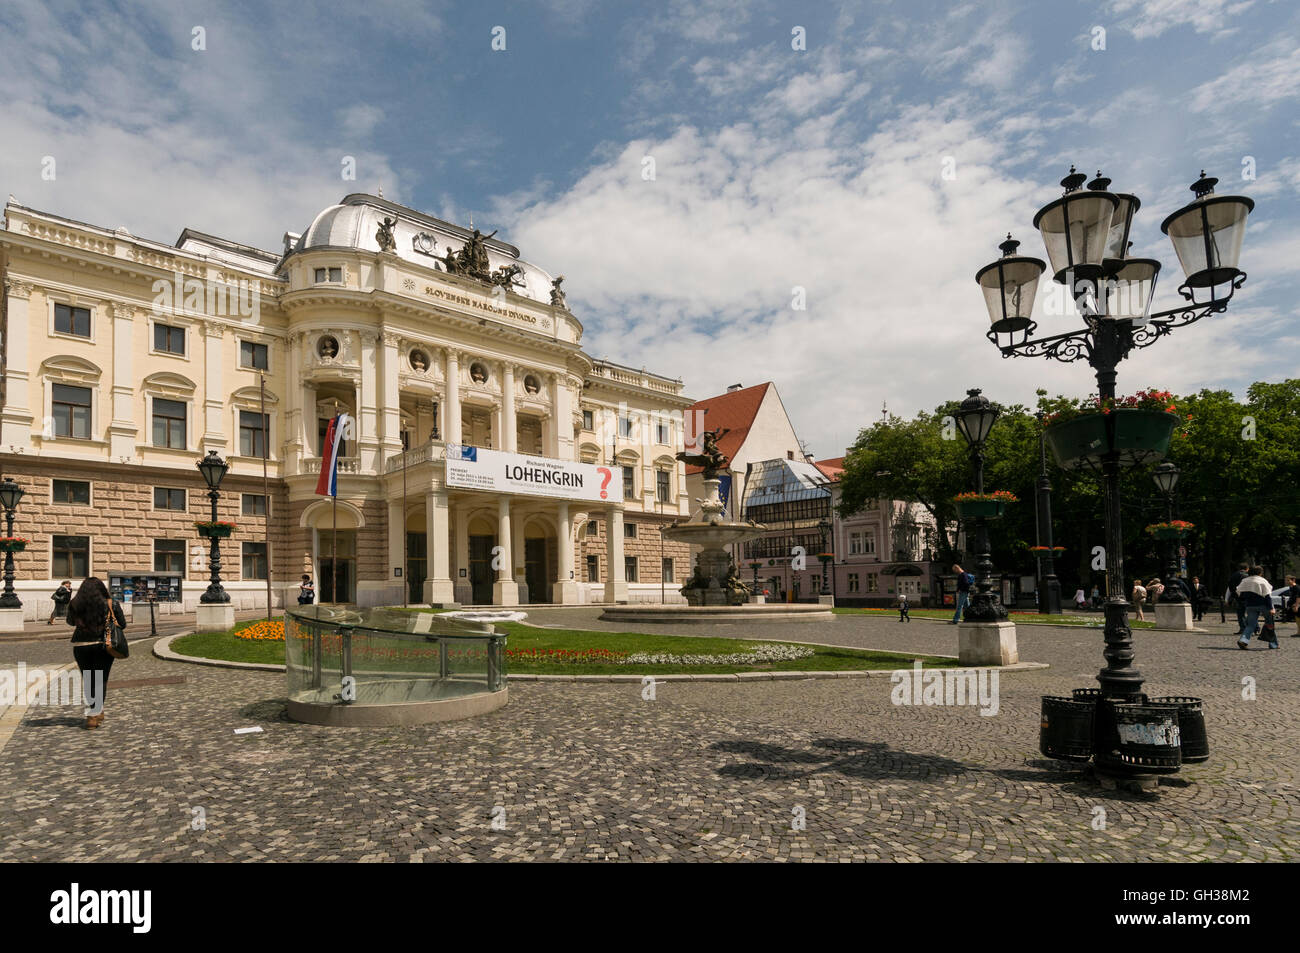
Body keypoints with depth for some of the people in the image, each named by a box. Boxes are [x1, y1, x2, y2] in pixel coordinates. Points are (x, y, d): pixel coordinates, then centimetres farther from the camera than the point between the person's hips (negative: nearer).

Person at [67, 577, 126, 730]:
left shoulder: (74, 605, -4)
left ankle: (94, 711, 18)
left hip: (81, 646, 1)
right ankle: (96, 713, -3)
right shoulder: (111, 604, -7)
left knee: (87, 679, 15)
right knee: (101, 680, 5)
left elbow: (70, 622, 15)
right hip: (104, 645, -1)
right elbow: (122, 624, 3)